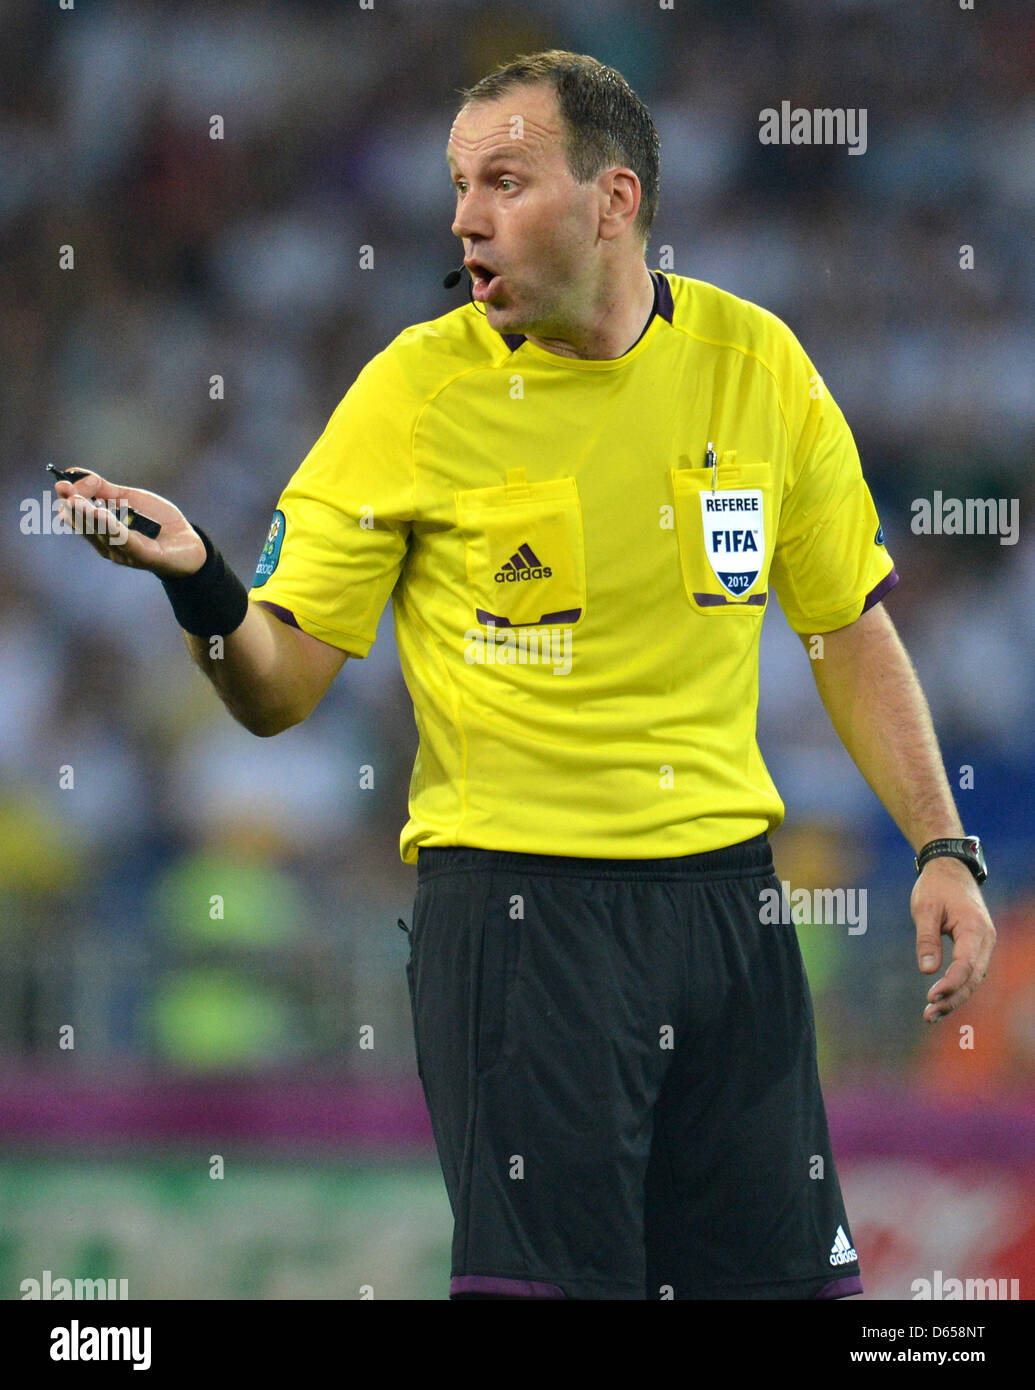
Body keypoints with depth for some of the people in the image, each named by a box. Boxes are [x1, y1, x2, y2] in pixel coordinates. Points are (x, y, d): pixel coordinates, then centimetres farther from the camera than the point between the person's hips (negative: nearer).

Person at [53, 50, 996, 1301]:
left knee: (786, 1273, 4)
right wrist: (201, 588, -24)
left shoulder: (755, 362, 3)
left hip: (728, 898, 3)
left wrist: (941, 848, 6)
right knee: (545, 1278, -10)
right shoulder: (415, 390, -5)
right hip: (513, 902, -3)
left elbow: (851, 631, 14)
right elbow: (280, 690, -4)